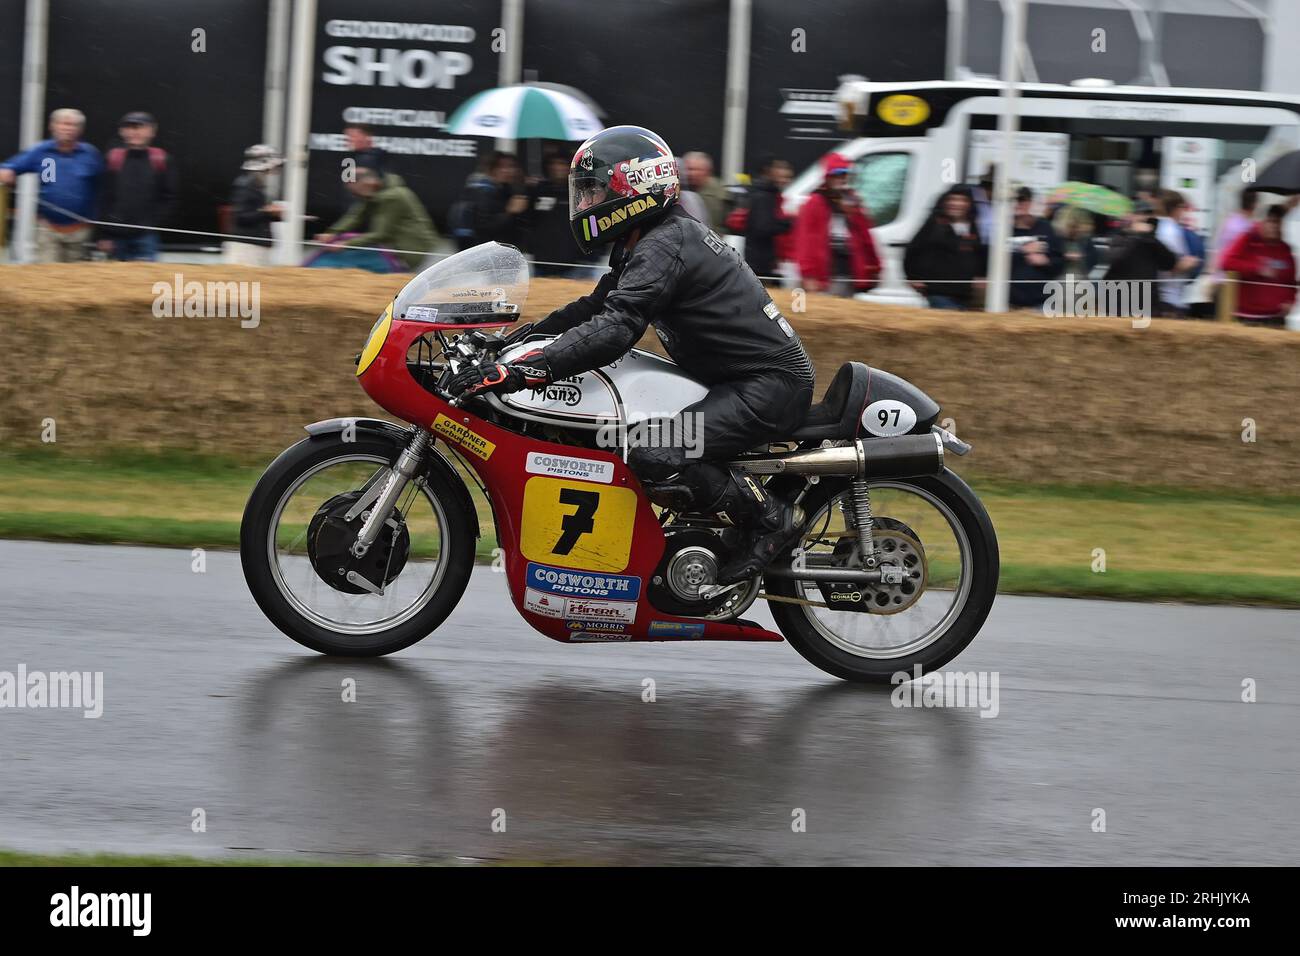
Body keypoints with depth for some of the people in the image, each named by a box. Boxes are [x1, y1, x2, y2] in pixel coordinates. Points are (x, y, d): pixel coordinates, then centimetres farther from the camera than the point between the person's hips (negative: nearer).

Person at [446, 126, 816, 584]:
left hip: (770, 385, -11)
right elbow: (596, 306, 23)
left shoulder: (662, 247, -18)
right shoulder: (671, 234, 15)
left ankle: (770, 517, -12)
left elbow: (613, 330, -31)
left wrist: (517, 371, -37)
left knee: (654, 458, -27)